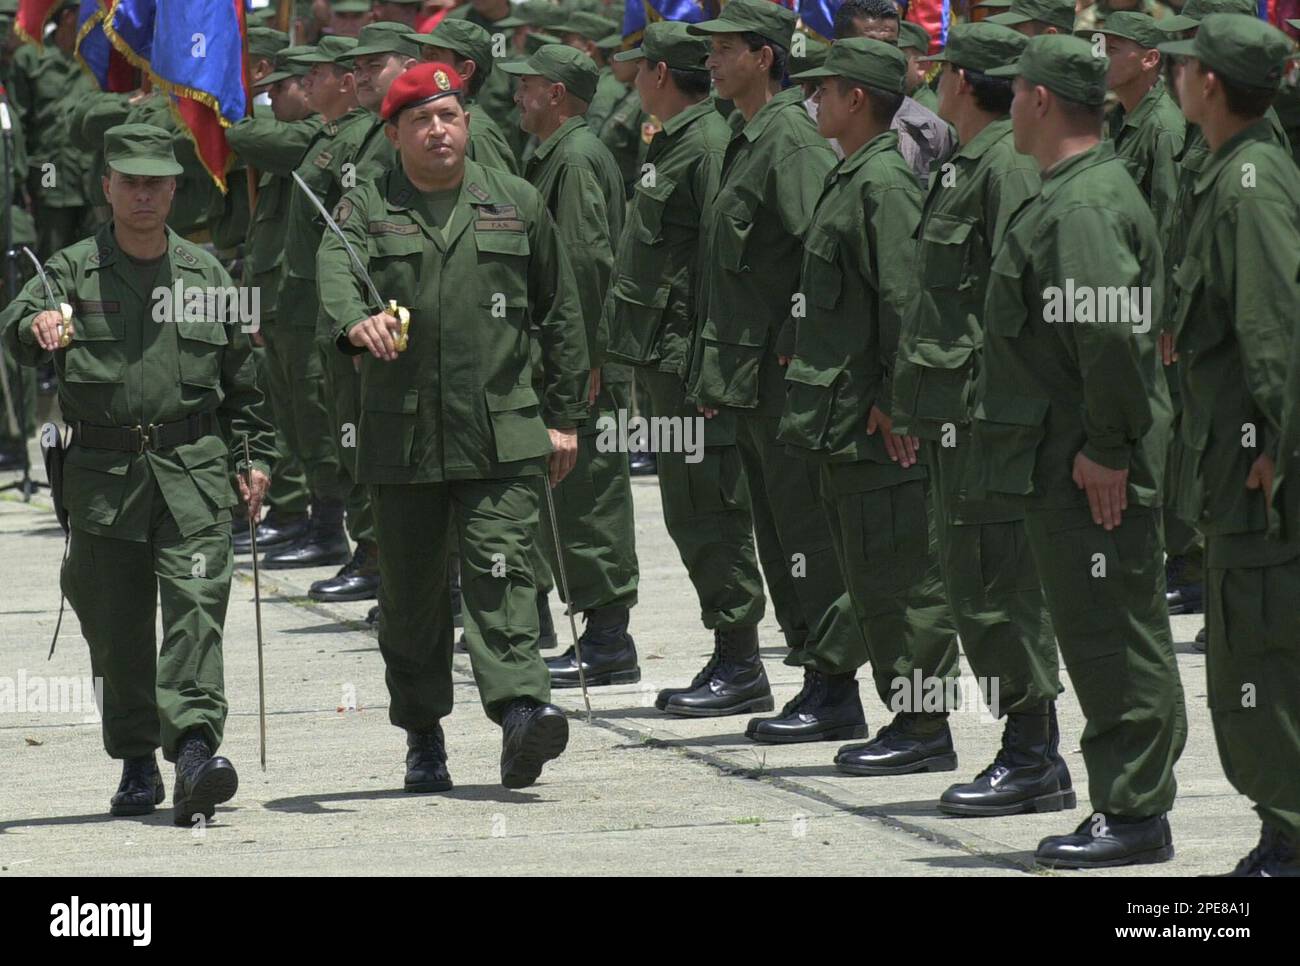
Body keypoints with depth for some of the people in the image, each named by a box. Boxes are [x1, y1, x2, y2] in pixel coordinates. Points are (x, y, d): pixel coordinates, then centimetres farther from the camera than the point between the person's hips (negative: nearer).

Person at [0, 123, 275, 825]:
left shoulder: (205, 274, 12)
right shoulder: (73, 272, 6)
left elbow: (242, 376, 17)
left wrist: (256, 455, 10)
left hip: (193, 470, 0)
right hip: (103, 471, 0)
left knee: (195, 608, -14)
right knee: (116, 625, 5)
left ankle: (194, 748, -23)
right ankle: (136, 765, 16)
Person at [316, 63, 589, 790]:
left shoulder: (518, 206, 11)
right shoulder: (366, 210, 7)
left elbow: (563, 314, 14)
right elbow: (337, 272, -14)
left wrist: (565, 417, 9)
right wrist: (357, 322, -38)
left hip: (503, 436, -1)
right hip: (402, 442, 1)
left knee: (503, 575, -14)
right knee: (411, 592, 8)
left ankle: (521, 710, -26)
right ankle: (423, 737, 20)